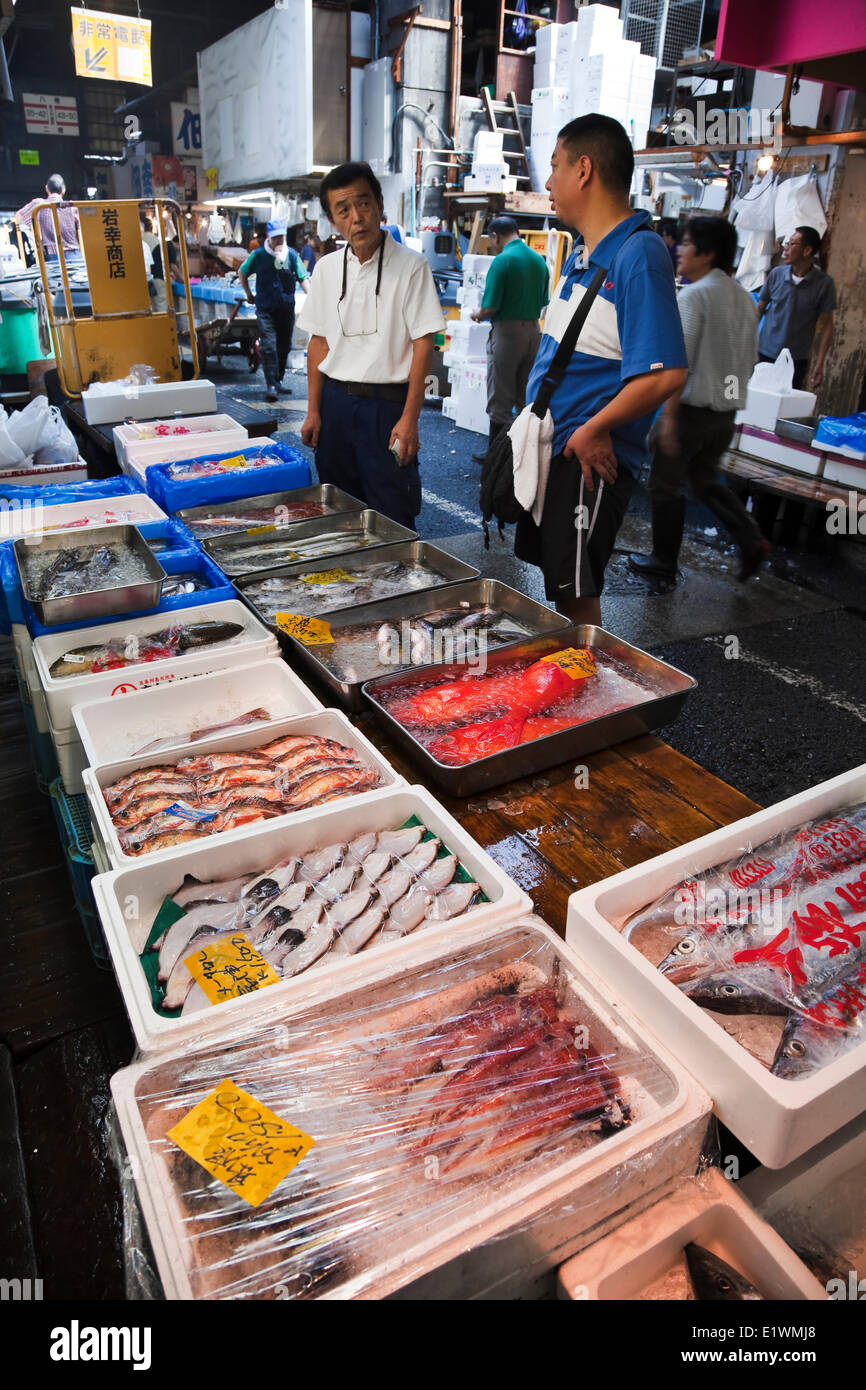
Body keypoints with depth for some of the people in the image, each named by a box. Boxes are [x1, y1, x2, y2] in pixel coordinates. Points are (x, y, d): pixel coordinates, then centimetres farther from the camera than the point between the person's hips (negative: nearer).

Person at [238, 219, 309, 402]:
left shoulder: (292, 254, 3)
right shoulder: (258, 255, -1)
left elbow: (303, 278, 3)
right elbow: (242, 273, 13)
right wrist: (249, 295, 12)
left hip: (287, 308, 3)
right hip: (266, 309, -3)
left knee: (284, 346, 11)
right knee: (269, 346, -14)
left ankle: (279, 380, 26)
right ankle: (271, 386, -16)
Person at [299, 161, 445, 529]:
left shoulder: (411, 266, -6)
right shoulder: (326, 268, 8)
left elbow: (424, 344, -9)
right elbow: (319, 341, 13)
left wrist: (409, 419, -16)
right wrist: (314, 410, 8)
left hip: (387, 402, -5)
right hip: (336, 402, 5)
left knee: (392, 520, -3)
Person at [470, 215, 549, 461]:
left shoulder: (502, 261, -13)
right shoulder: (539, 260, 8)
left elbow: (490, 307, -16)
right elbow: (543, 302, 13)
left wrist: (477, 315, 3)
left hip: (507, 331, -6)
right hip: (533, 330, 7)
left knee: (500, 397, 3)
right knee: (527, 396, 14)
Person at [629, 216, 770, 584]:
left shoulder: (693, 295, -13)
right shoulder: (744, 298, 11)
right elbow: (750, 359, 15)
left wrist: (669, 415, -22)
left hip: (691, 407, -8)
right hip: (727, 411, 8)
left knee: (665, 485, 8)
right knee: (705, 479, 22)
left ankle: (663, 560, 18)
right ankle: (751, 539, 6)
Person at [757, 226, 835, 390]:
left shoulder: (824, 283, -5)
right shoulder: (776, 274, 0)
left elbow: (826, 325, -2)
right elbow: (759, 310, 9)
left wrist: (819, 364, -7)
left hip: (796, 361, -1)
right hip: (764, 354, 2)